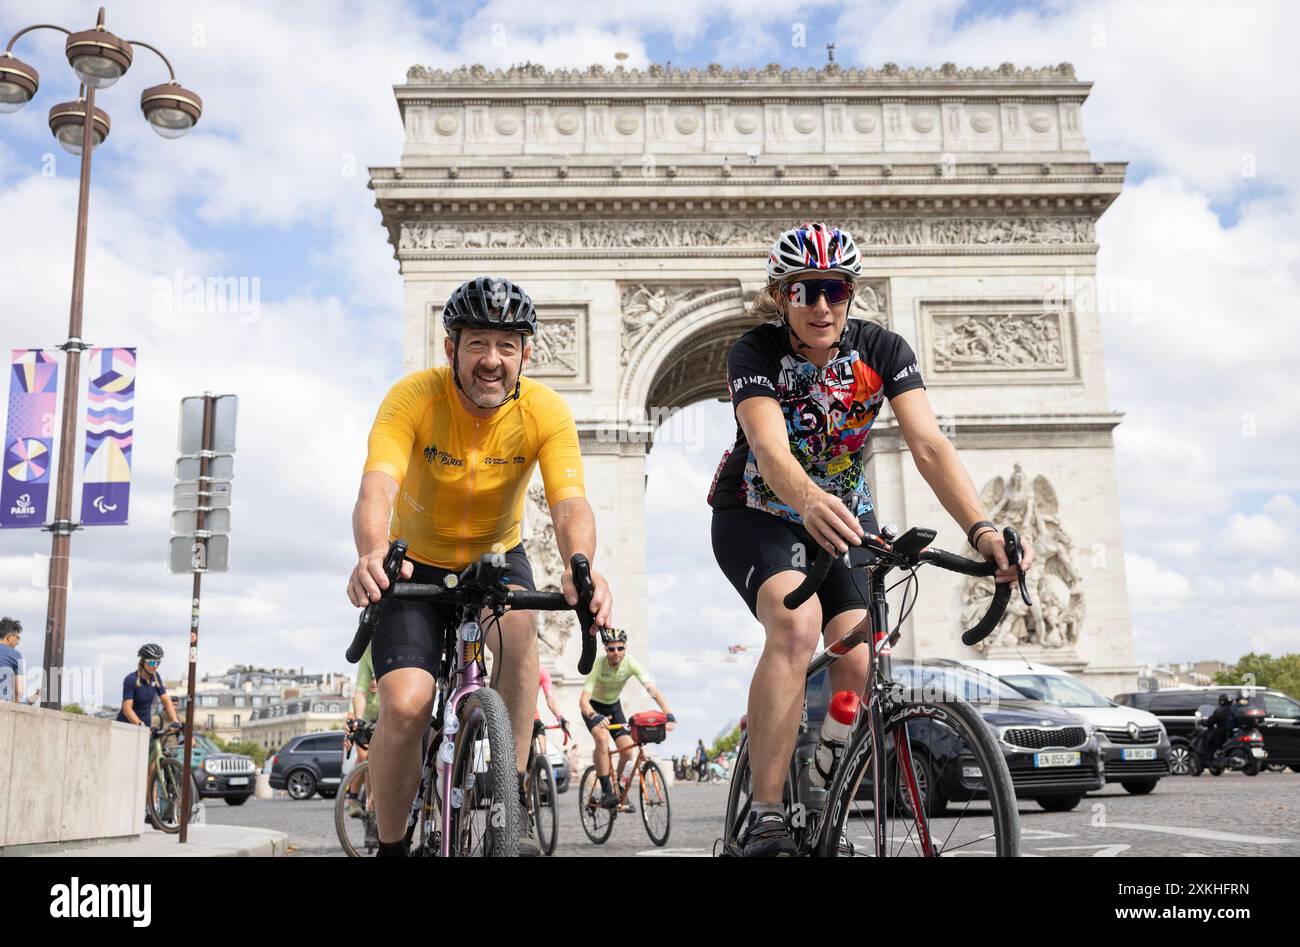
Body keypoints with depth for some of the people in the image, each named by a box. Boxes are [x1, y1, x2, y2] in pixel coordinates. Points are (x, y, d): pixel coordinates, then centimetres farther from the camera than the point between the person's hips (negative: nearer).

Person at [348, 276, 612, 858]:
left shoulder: (545, 411, -19)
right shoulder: (413, 397, -23)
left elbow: (570, 504, -31)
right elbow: (376, 488, -37)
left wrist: (580, 566, -53)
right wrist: (372, 556, -59)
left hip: (497, 557, 1)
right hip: (417, 562, -1)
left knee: (518, 630, -33)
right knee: (405, 705, -18)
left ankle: (513, 797, -17)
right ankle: (391, 844, 6)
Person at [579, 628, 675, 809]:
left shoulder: (630, 663, -24)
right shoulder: (598, 665, -31)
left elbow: (652, 689, -31)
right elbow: (583, 700, -38)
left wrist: (668, 714, -46)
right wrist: (595, 717, -59)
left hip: (614, 706, 3)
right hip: (593, 707, -3)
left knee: (627, 752, -11)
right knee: (602, 739, -32)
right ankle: (606, 791, -25)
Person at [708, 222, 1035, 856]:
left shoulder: (882, 349, -13)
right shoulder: (755, 351, -21)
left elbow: (928, 444, -25)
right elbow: (771, 449, -38)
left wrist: (981, 529, -42)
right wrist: (810, 503, -61)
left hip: (844, 518, 3)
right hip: (755, 515, -3)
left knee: (858, 664, -17)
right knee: (796, 622, -32)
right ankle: (765, 822, -27)